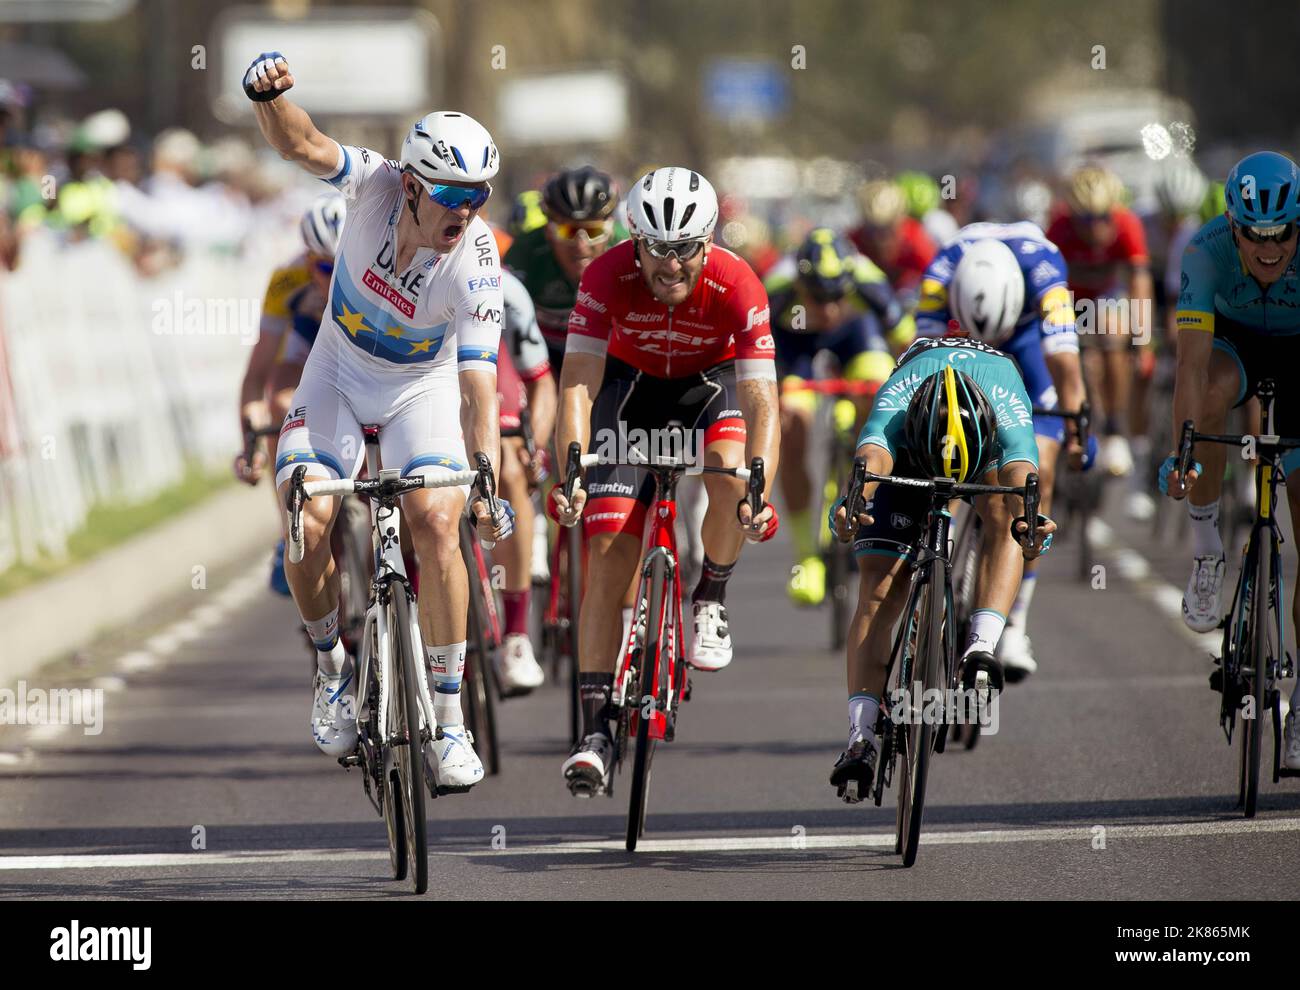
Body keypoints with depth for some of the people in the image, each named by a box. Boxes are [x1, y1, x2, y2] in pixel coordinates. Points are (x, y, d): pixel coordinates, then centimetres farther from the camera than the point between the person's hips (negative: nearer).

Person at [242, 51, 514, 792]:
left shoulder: (476, 268, -27)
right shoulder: (376, 187, -24)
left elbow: (479, 387, -28)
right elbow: (301, 145, -39)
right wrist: (270, 95, -61)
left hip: (422, 390, -1)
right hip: (339, 376, 1)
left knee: (438, 522, -23)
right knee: (307, 522, -20)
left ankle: (448, 721, -12)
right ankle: (334, 666, 8)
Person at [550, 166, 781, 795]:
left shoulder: (737, 286, -31)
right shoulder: (609, 277, -30)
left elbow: (761, 401, -35)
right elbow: (577, 384, -32)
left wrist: (760, 489, -50)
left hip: (713, 382, 0)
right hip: (632, 383, 1)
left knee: (731, 476, -34)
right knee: (608, 556, -10)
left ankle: (710, 600, -4)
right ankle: (596, 729, -7)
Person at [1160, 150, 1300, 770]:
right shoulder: (1207, 252, -33)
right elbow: (1192, 363, -37)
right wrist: (1182, 450, -49)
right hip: (1235, 342, 0)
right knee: (1213, 396, -39)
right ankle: (1205, 550, -18)